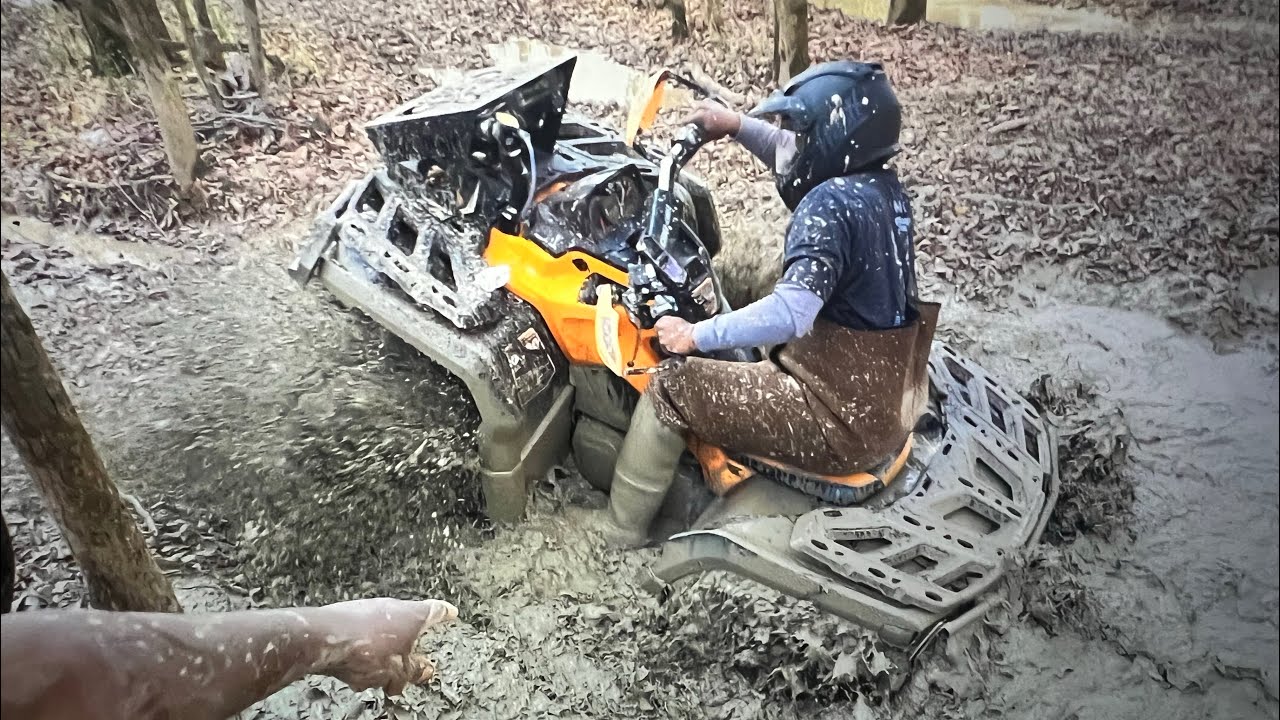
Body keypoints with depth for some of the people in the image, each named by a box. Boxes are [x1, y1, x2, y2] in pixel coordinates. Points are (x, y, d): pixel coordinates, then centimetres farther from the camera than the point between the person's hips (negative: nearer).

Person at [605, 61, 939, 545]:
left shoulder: (831, 203, -23)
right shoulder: (885, 187, 5)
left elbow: (790, 314, -34)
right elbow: (795, 161, 22)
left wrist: (696, 335, -24)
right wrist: (738, 126, 14)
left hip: (839, 423, -9)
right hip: (886, 404, 9)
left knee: (672, 389, -4)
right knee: (751, 352, 30)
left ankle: (617, 534, 10)